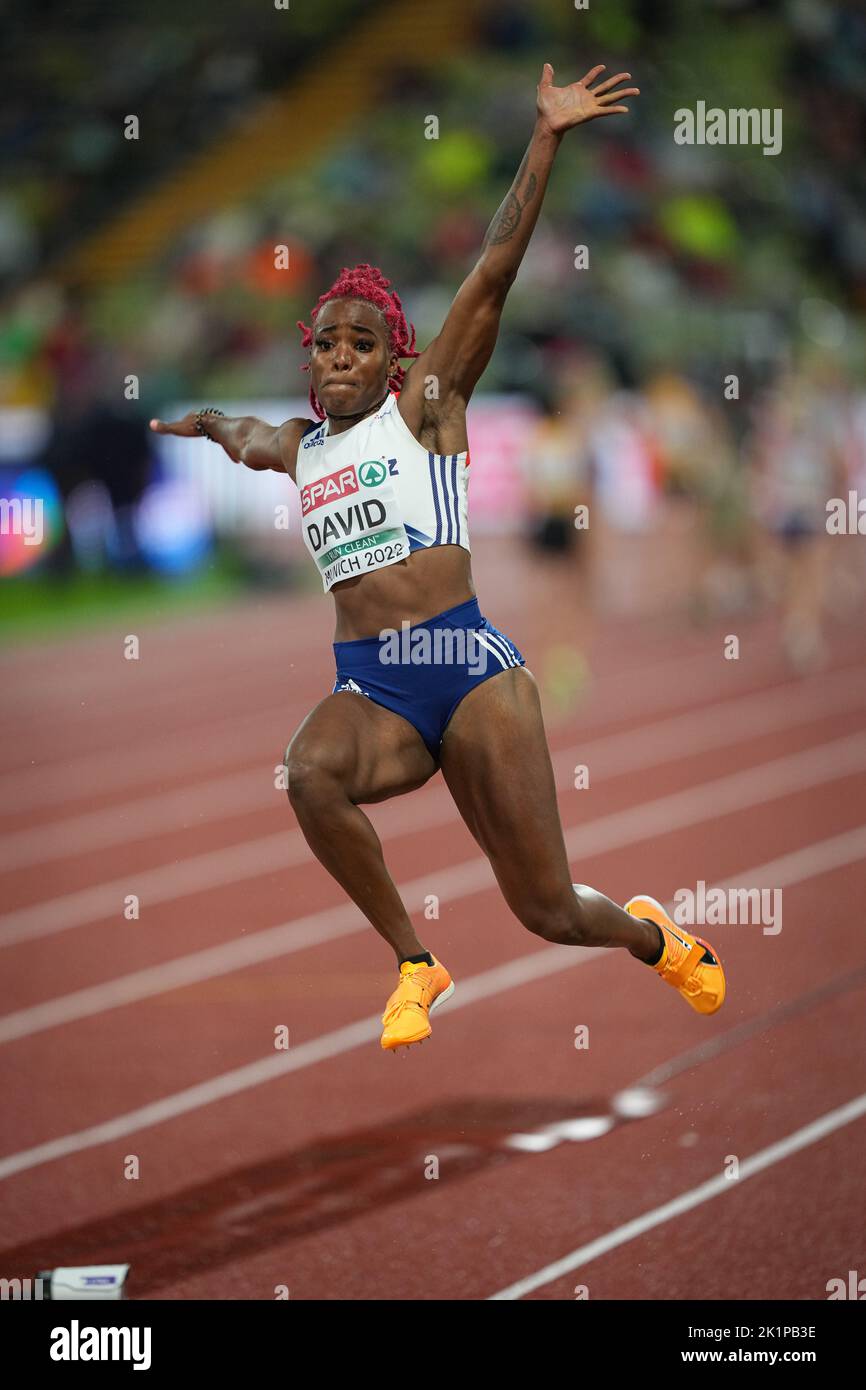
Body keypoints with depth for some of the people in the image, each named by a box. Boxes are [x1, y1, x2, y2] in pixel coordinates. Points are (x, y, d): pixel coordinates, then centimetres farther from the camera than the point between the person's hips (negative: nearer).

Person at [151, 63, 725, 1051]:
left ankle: (652, 935, 34)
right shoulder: (297, 448, 18)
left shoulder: (424, 403, 5)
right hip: (369, 690, 4)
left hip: (468, 671, -4)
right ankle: (415, 967, -15)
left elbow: (493, 275, -4)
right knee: (310, 773, -34)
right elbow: (241, 438, 46)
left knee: (548, 912, -4)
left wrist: (545, 138, -10)